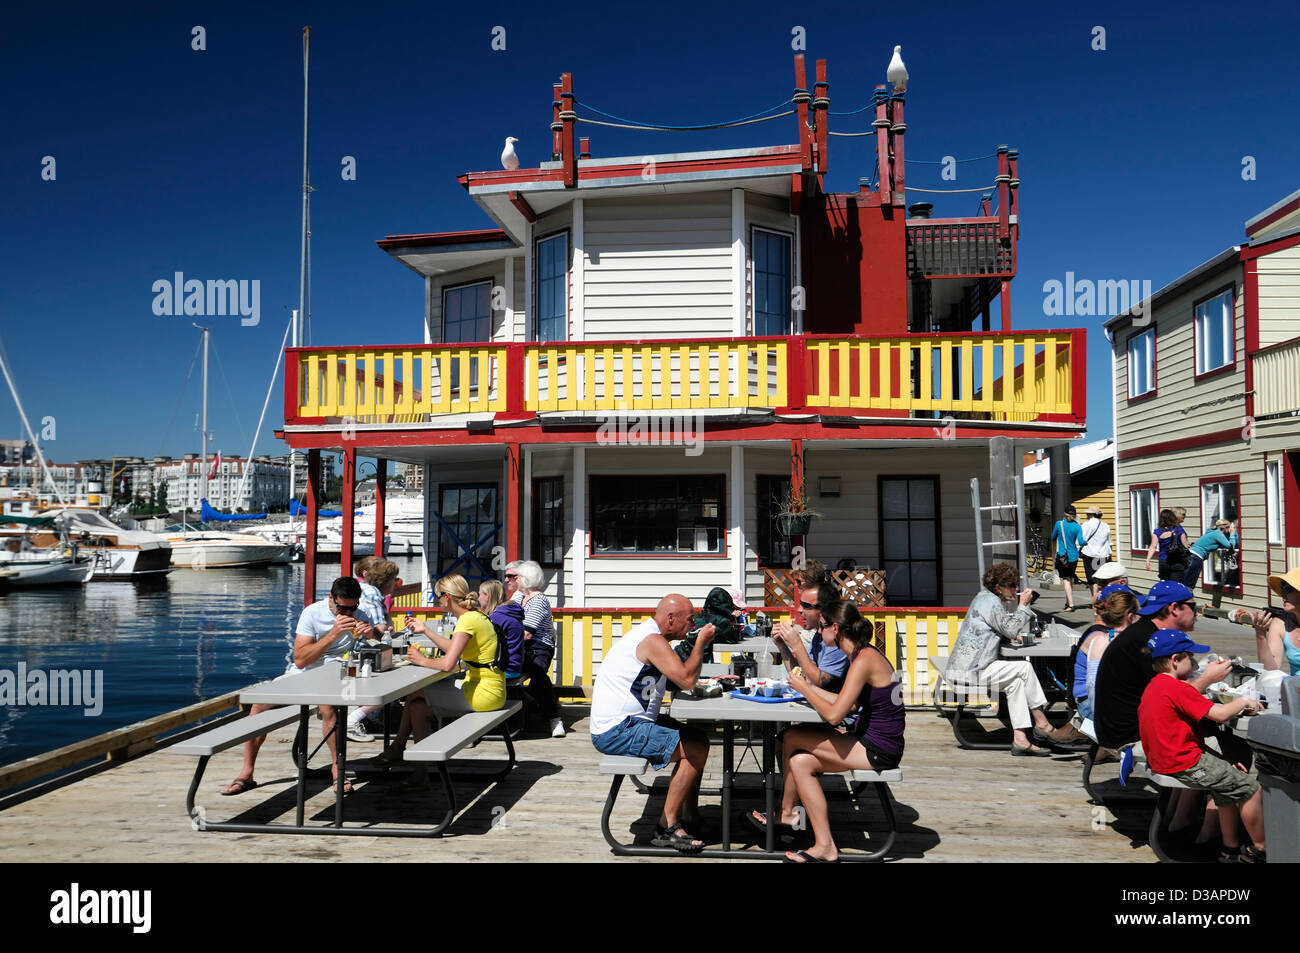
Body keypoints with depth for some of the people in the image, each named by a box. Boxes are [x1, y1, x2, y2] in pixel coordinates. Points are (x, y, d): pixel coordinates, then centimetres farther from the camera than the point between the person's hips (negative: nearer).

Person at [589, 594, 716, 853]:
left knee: (697, 738, 13)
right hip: (617, 732, -11)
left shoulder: (648, 635, 14)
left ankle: (690, 816, 19)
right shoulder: (653, 641, -18)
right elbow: (686, 680, -26)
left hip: (625, 723, 11)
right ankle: (666, 828, -8)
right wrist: (701, 643, -12)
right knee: (696, 750, -16)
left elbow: (679, 680, 18)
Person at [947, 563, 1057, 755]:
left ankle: (1019, 739, 0)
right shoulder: (991, 602, -12)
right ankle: (1042, 724, 6)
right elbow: (1011, 630, -14)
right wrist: (1023, 606, -4)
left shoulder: (984, 597, 18)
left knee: (1015, 681, 7)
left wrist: (1011, 636, 9)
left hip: (965, 666, 10)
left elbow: (1002, 629, 29)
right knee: (1024, 668, -5)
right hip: (969, 671, -10)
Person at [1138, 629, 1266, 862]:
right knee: (1250, 788, 0)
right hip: (1184, 764, -10)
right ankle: (1260, 850, 14)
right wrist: (1243, 702, -1)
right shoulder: (1177, 688, -20)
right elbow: (1220, 714, -19)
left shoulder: (1153, 686, 11)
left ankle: (1230, 849, 29)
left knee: (1228, 785, 24)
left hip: (1162, 760, 10)